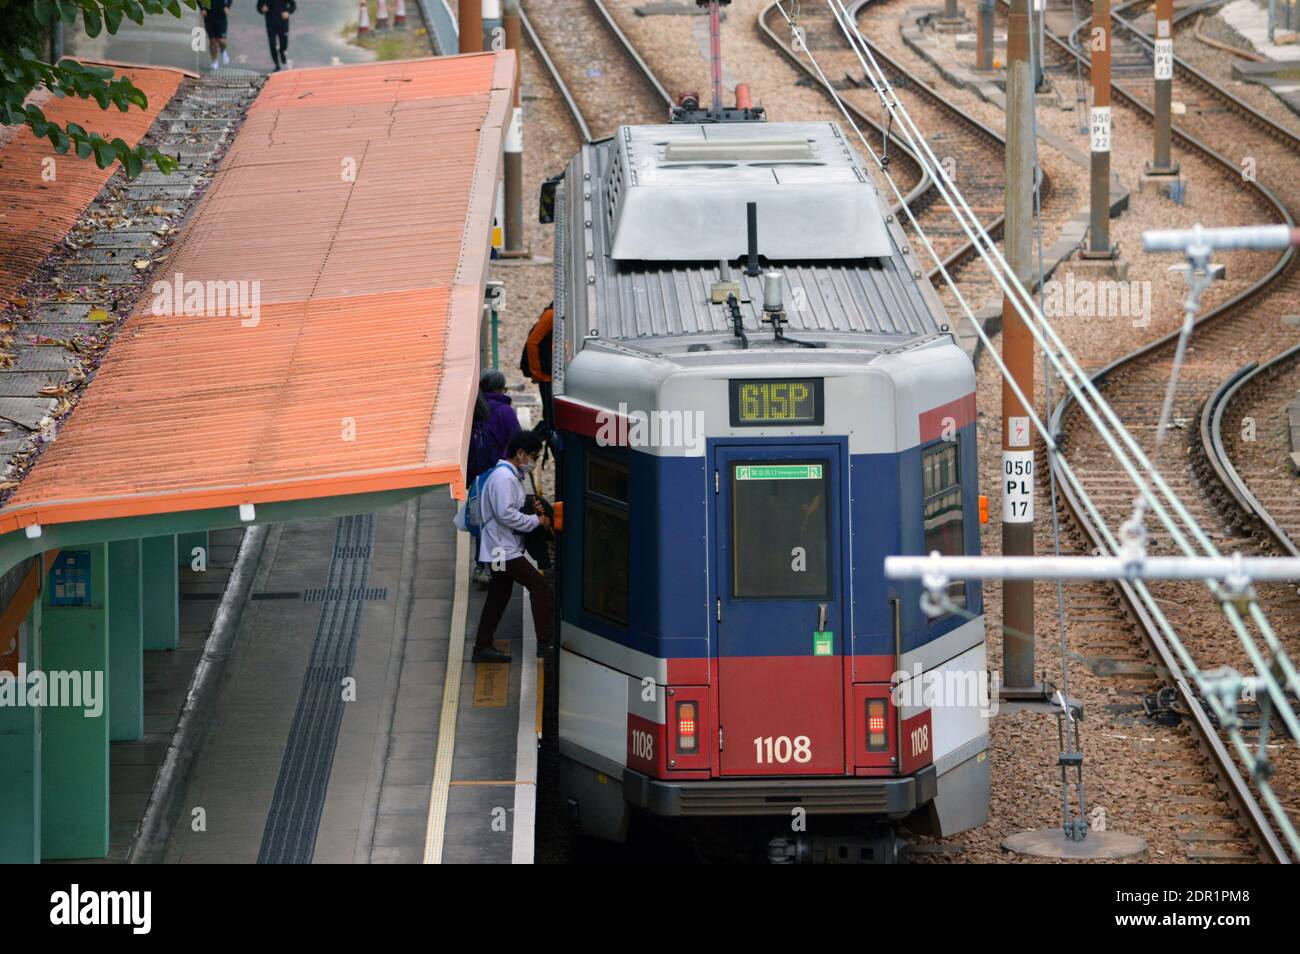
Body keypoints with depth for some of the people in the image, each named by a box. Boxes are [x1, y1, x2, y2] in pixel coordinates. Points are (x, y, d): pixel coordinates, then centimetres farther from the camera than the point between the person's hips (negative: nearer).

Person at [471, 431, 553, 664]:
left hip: (503, 549, 11)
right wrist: (537, 520, -16)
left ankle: (482, 647, 15)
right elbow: (506, 514, -24)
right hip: (504, 549, -11)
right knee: (539, 586, -12)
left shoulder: (511, 476, 17)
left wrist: (532, 510, 6)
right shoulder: (504, 478, -17)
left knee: (499, 597, 12)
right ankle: (545, 643, -14)